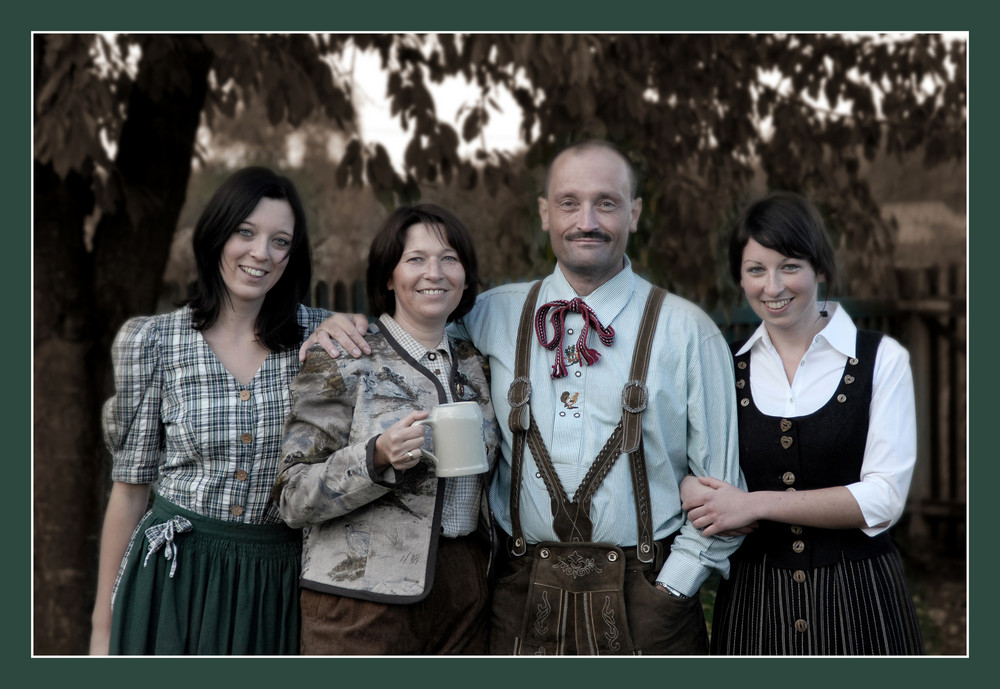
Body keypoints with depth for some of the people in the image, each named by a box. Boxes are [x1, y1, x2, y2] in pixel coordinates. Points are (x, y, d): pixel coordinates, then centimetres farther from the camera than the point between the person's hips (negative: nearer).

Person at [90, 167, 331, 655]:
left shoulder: (318, 334, 0)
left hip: (278, 580, 1)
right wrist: (103, 628, 3)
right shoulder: (152, 343, -2)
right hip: (174, 575, -1)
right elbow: (130, 487, 2)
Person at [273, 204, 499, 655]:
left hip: (462, 596, 5)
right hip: (363, 598, -5)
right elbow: (294, 499, -10)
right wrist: (377, 458, -24)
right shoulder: (342, 361, -5)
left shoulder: (473, 364, 11)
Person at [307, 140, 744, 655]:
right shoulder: (496, 315, 6)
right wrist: (344, 328, 3)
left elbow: (722, 485, 0)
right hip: (523, 601, 2)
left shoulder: (688, 331, 0)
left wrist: (673, 587, -6)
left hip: (643, 602, -1)